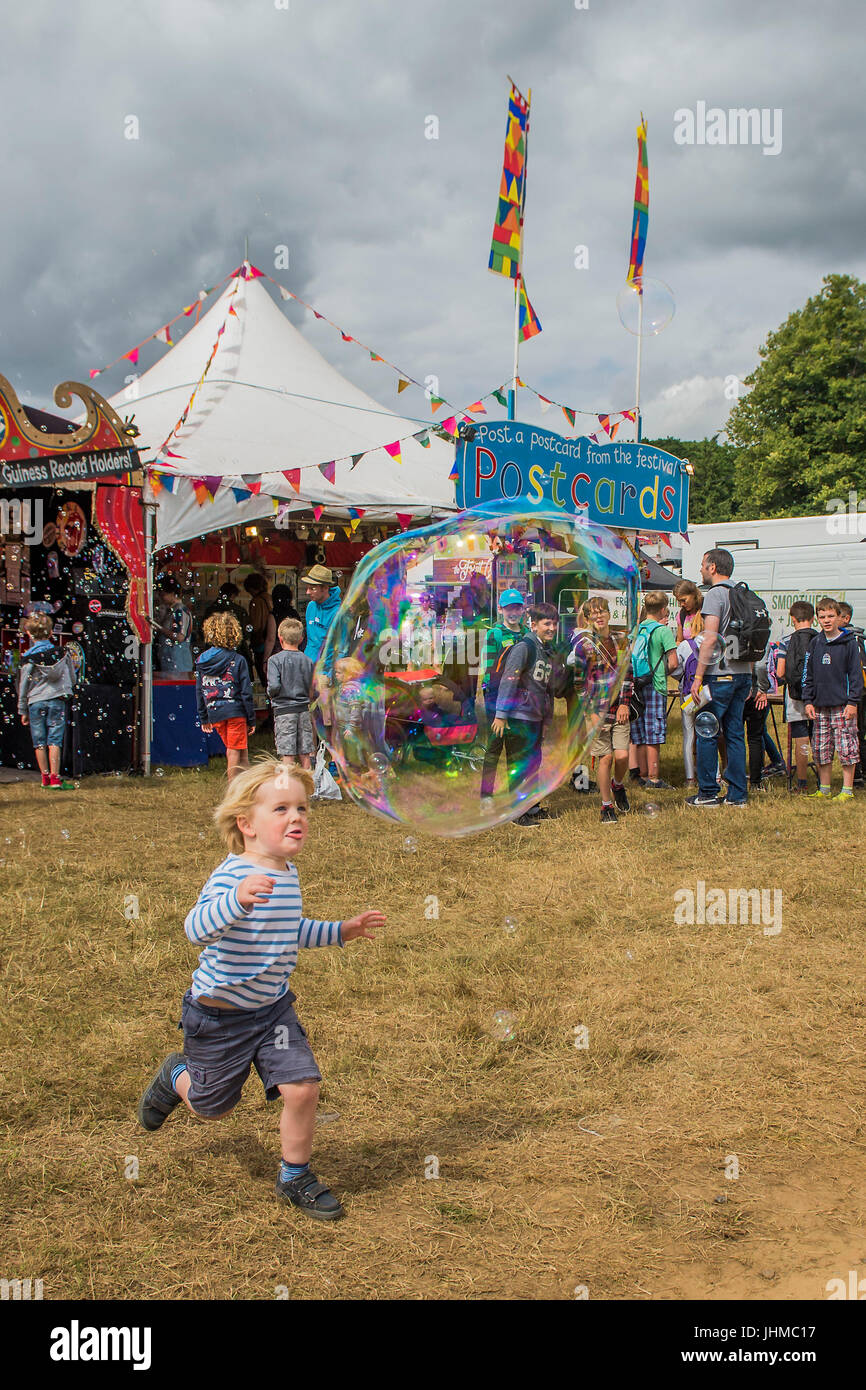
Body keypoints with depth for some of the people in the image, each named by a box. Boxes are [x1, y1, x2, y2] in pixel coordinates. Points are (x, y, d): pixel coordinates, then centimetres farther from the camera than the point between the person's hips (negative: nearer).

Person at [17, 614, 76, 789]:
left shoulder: (28, 657, -2)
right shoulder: (62, 653, 3)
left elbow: (23, 686, 3)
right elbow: (72, 678, 13)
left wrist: (23, 711, 12)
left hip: (36, 702, -1)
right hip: (58, 700, 1)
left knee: (39, 742, 8)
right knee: (54, 740, -1)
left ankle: (45, 777, 12)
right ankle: (55, 778, -7)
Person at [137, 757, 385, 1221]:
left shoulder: (288, 874, 2)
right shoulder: (233, 875, -25)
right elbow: (196, 929, -41)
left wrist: (340, 931, 16)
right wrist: (236, 900, -57)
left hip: (272, 1007, 6)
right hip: (220, 1013, -6)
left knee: (302, 1087, -8)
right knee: (211, 1107, 12)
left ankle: (294, 1177, 15)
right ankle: (175, 1078, 46)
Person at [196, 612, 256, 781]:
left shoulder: (201, 661, 3)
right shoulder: (237, 660, -8)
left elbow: (199, 691, 8)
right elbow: (246, 692, -7)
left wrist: (204, 718, 17)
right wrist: (251, 719, -1)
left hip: (214, 714, 4)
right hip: (235, 710, -4)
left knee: (231, 750, 16)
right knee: (235, 752, 2)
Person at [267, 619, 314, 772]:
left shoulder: (275, 660, -7)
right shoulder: (308, 661, 4)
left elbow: (274, 686, -18)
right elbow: (312, 690, 6)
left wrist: (271, 694, 3)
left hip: (283, 710, -4)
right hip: (303, 710, 4)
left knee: (288, 755, -3)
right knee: (304, 754, 8)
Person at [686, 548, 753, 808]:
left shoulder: (715, 595, -10)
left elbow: (710, 639, -19)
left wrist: (698, 676, -17)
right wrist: (748, 680, 21)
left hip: (720, 675, -8)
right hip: (743, 674, 8)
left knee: (708, 733, 0)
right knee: (735, 734, 10)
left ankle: (708, 793, 3)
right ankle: (738, 794, 11)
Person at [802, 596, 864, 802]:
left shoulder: (849, 642, -1)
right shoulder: (815, 643, 11)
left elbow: (856, 674, -2)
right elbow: (808, 675, 15)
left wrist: (853, 702, -8)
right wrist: (808, 701, 7)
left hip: (842, 705, -4)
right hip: (820, 706, 4)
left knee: (846, 748, -5)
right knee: (821, 750, 7)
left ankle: (847, 791, 1)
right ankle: (824, 790, 16)